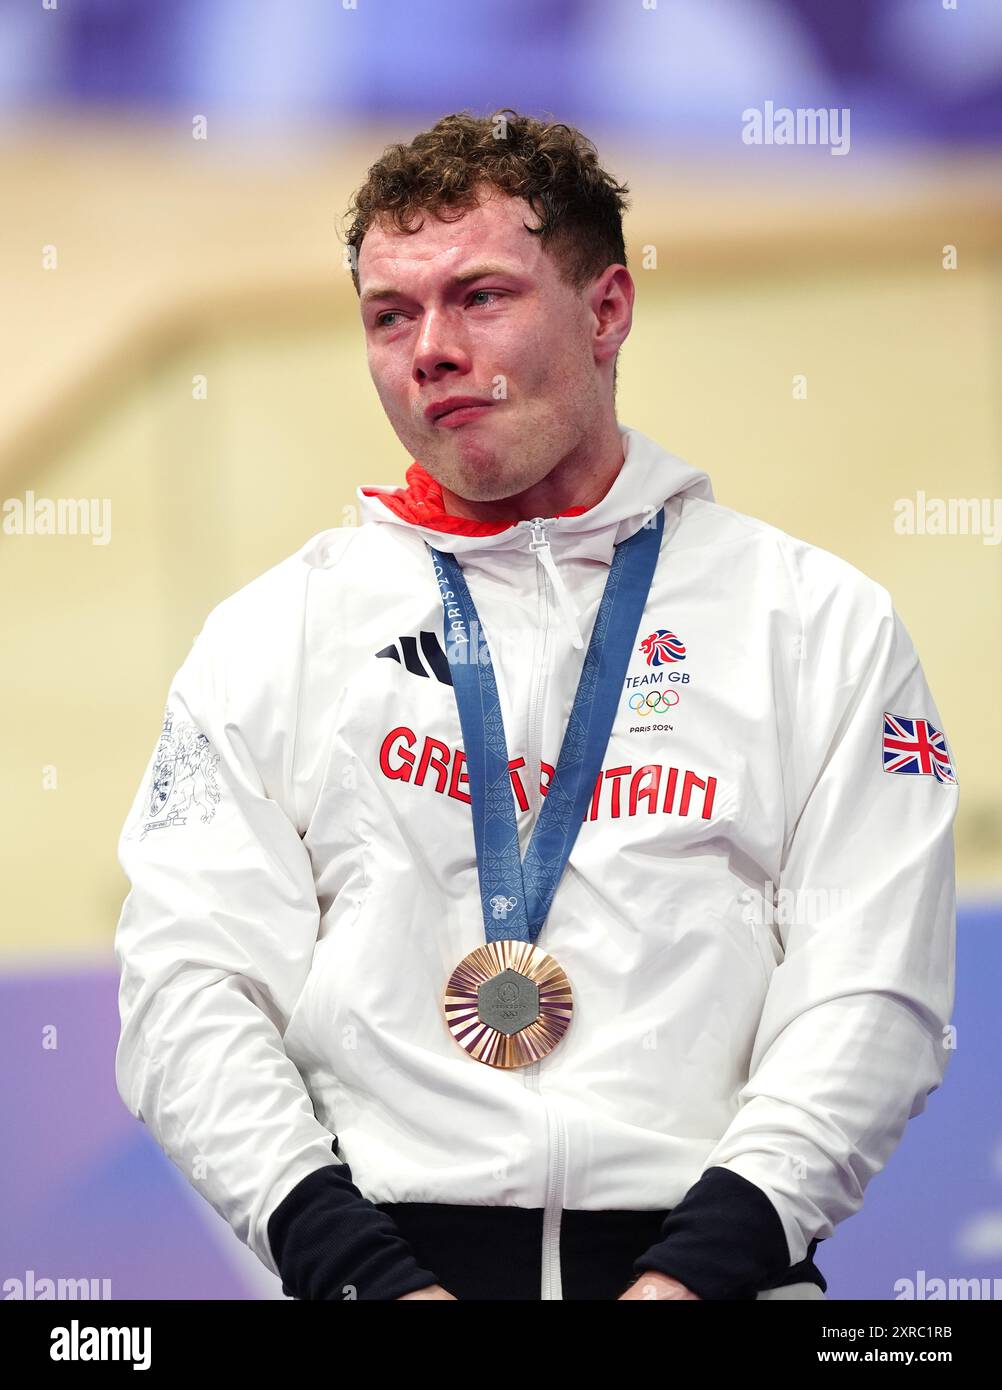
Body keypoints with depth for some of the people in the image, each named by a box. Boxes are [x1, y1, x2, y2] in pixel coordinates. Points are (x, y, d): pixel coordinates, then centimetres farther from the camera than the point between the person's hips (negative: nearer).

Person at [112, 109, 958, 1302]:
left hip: (708, 1261, -1)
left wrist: (696, 1268, -10)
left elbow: (871, 994, 4)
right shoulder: (272, 633, 14)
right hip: (394, 1248, 1)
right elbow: (186, 989, 6)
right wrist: (369, 1274, -8)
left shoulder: (821, 622, 12)